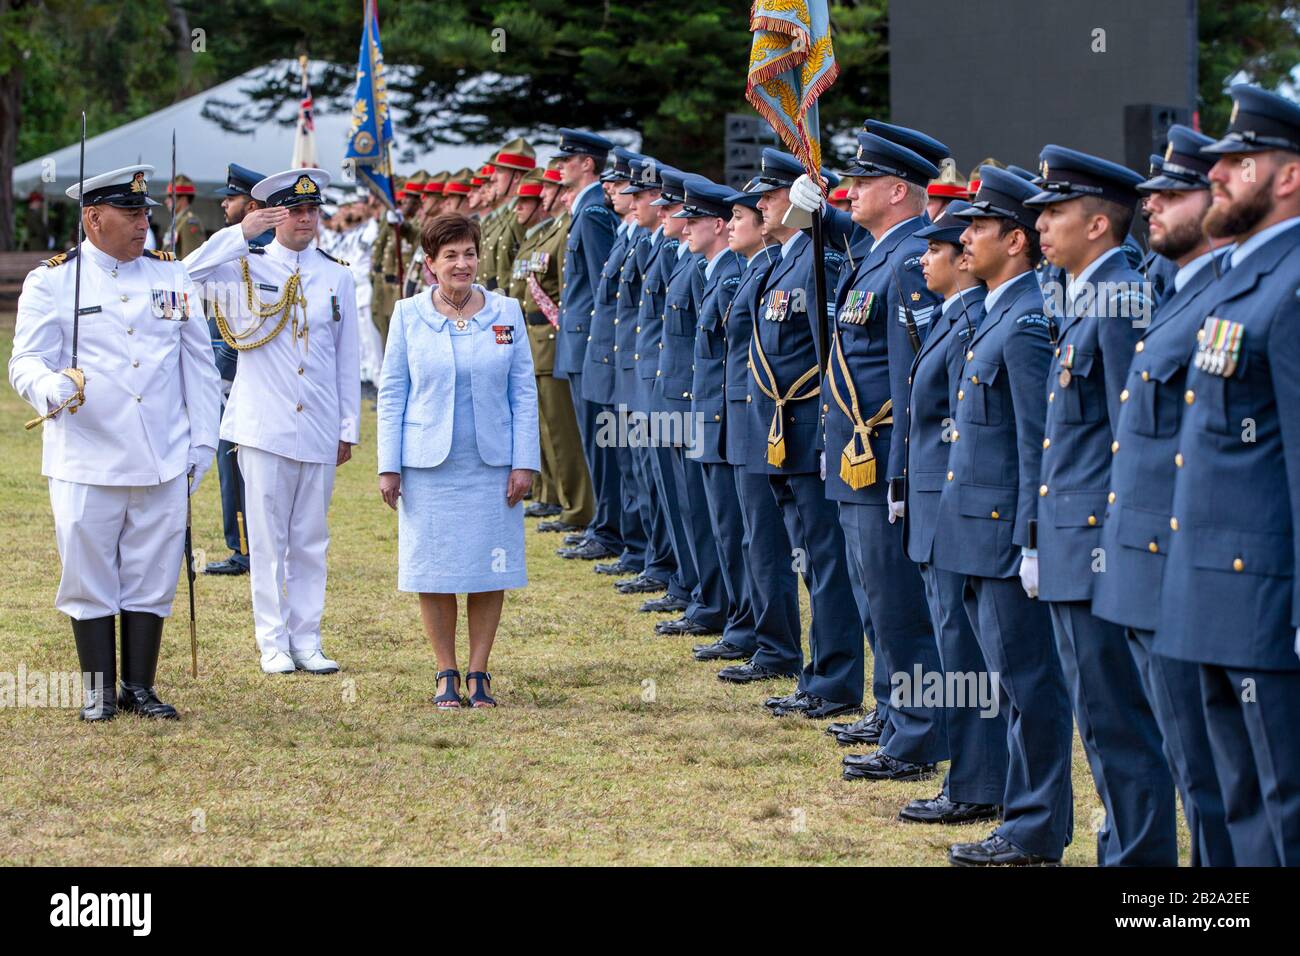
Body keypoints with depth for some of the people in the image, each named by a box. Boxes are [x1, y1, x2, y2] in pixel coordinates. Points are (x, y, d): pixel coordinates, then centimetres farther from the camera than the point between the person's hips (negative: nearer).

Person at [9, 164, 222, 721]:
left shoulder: (172, 277, 10)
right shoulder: (51, 282, 0)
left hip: (163, 465, 3)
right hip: (86, 462, -3)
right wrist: (52, 389, -31)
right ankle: (99, 691, 14)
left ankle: (140, 687, 16)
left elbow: (200, 366, 14)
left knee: (152, 580, 6)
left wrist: (201, 444, 8)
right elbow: (26, 361, -8)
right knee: (89, 579, 3)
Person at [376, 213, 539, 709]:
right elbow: (392, 393, 3)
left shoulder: (506, 313, 3)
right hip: (428, 464, -1)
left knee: (490, 567, 3)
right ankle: (447, 673, 13)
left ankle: (478, 673, 13)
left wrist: (524, 462, -2)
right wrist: (388, 467, -2)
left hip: (492, 463, 1)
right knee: (434, 570, 2)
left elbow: (524, 393, 5)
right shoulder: (409, 315, 1)